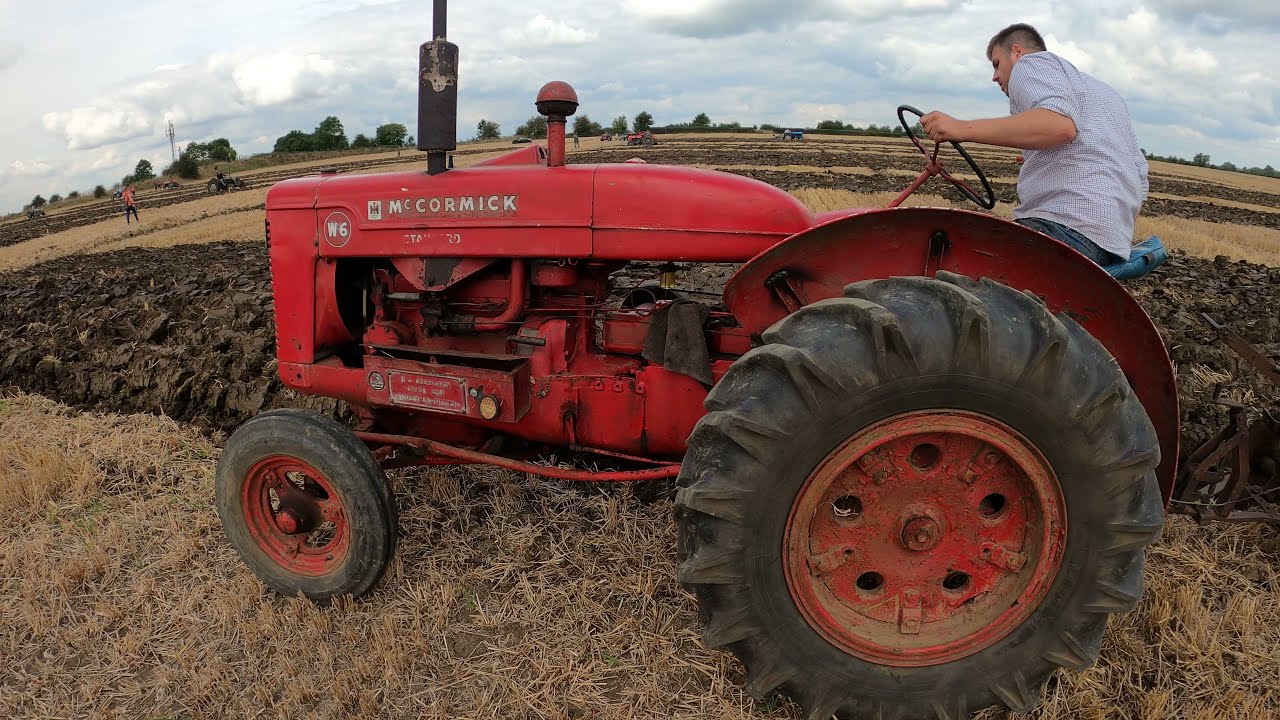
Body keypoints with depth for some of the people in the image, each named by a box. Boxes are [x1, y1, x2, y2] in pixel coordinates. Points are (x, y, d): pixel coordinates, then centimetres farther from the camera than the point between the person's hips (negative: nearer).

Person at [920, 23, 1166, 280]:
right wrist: (1122, 237, 31)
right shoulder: (1102, 89, 33)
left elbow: (1060, 123, -18)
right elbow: (1139, 172, 26)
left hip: (1067, 223, -9)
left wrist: (964, 129, -20)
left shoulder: (1033, 62, 7)